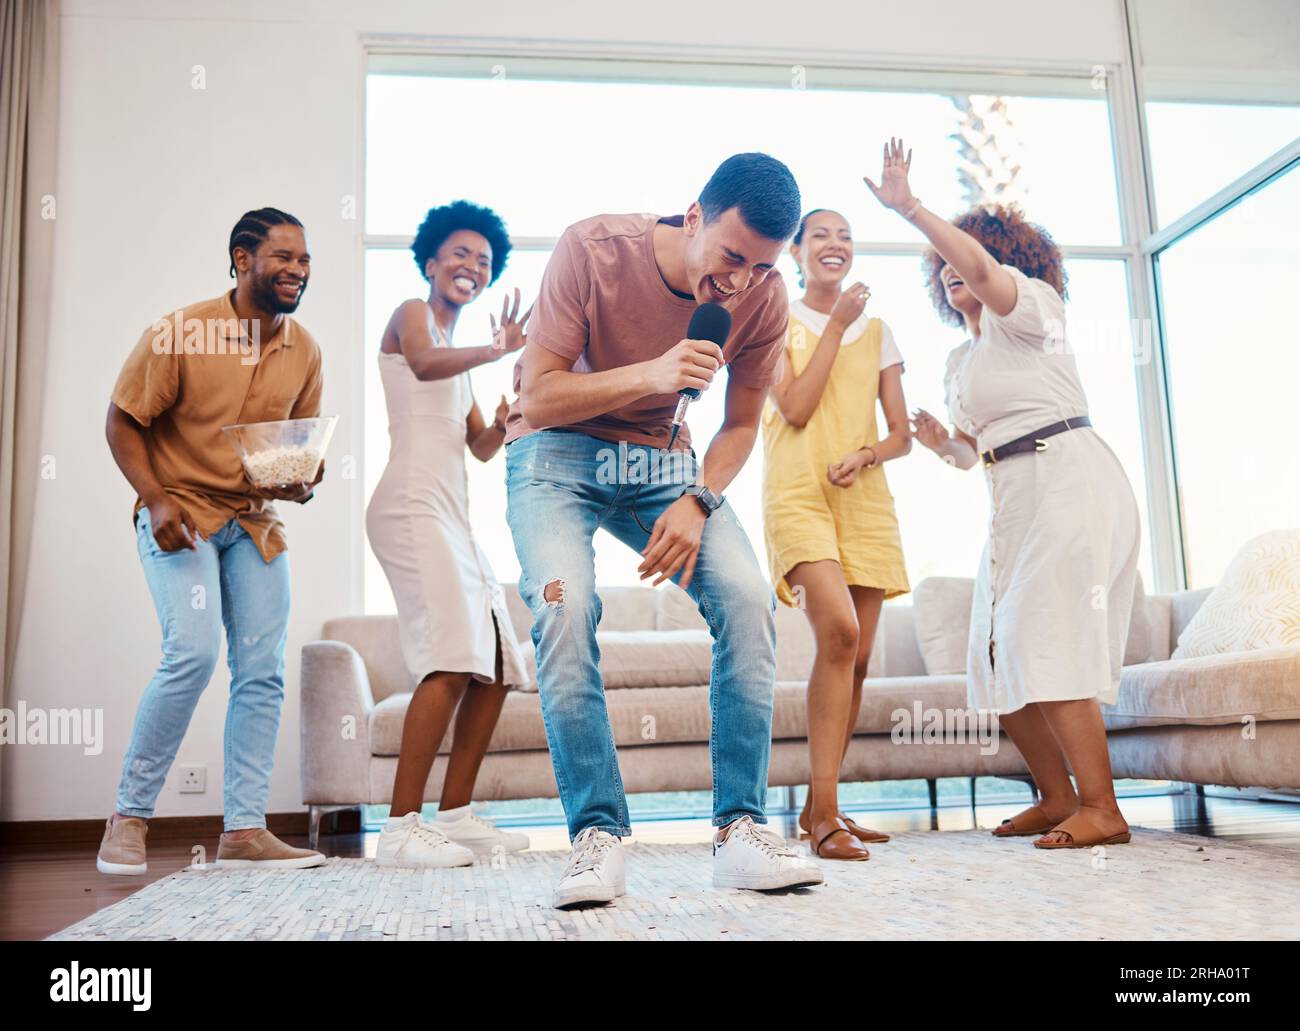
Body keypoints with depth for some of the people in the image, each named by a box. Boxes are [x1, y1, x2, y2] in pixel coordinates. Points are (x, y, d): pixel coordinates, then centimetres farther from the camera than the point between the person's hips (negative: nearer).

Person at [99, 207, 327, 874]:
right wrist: (155, 499, -18)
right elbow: (122, 421, -6)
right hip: (180, 512, -5)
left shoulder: (304, 351, 3)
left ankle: (244, 831, 8)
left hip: (257, 520, 6)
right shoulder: (180, 334, -12)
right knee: (193, 652, -20)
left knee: (262, 671, 0)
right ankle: (128, 818, -1)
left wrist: (305, 480, -7)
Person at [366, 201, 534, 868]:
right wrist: (497, 349, -17)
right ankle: (401, 829, -19)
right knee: (453, 659, -22)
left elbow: (481, 448, 20)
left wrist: (506, 422, 3)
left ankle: (454, 815, 11)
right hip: (413, 505, -9)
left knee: (497, 668, 5)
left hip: (453, 515, 9)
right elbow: (424, 362, -21)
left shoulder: (459, 358, 29)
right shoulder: (412, 313, 5)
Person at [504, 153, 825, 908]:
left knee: (748, 599, -19)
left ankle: (741, 830, -13)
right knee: (565, 605, -29)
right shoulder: (593, 250, -20)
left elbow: (741, 426, 1)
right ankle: (599, 834, -19)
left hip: (662, 460, 3)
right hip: (559, 452, -2)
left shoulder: (765, 296, -11)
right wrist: (649, 374, -34)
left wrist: (697, 502, -17)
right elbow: (537, 398, -19)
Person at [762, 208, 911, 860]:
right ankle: (826, 813, -18)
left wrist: (866, 455, -10)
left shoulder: (875, 331, 17)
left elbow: (902, 433, 12)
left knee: (857, 659, 0)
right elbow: (795, 409, -8)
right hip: (798, 494, -4)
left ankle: (818, 806, 15)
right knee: (838, 630, -25)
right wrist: (835, 325, -3)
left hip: (865, 499, 5)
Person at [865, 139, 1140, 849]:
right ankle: (1057, 796, 12)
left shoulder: (1031, 307, 2)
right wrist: (943, 444, 4)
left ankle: (1101, 807, -13)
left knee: (1043, 639, -18)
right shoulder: (958, 363, 23)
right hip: (1014, 500, 9)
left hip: (1070, 479, -9)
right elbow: (973, 452, 24)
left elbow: (980, 262, -20)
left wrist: (909, 207, -23)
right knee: (999, 649, 4)